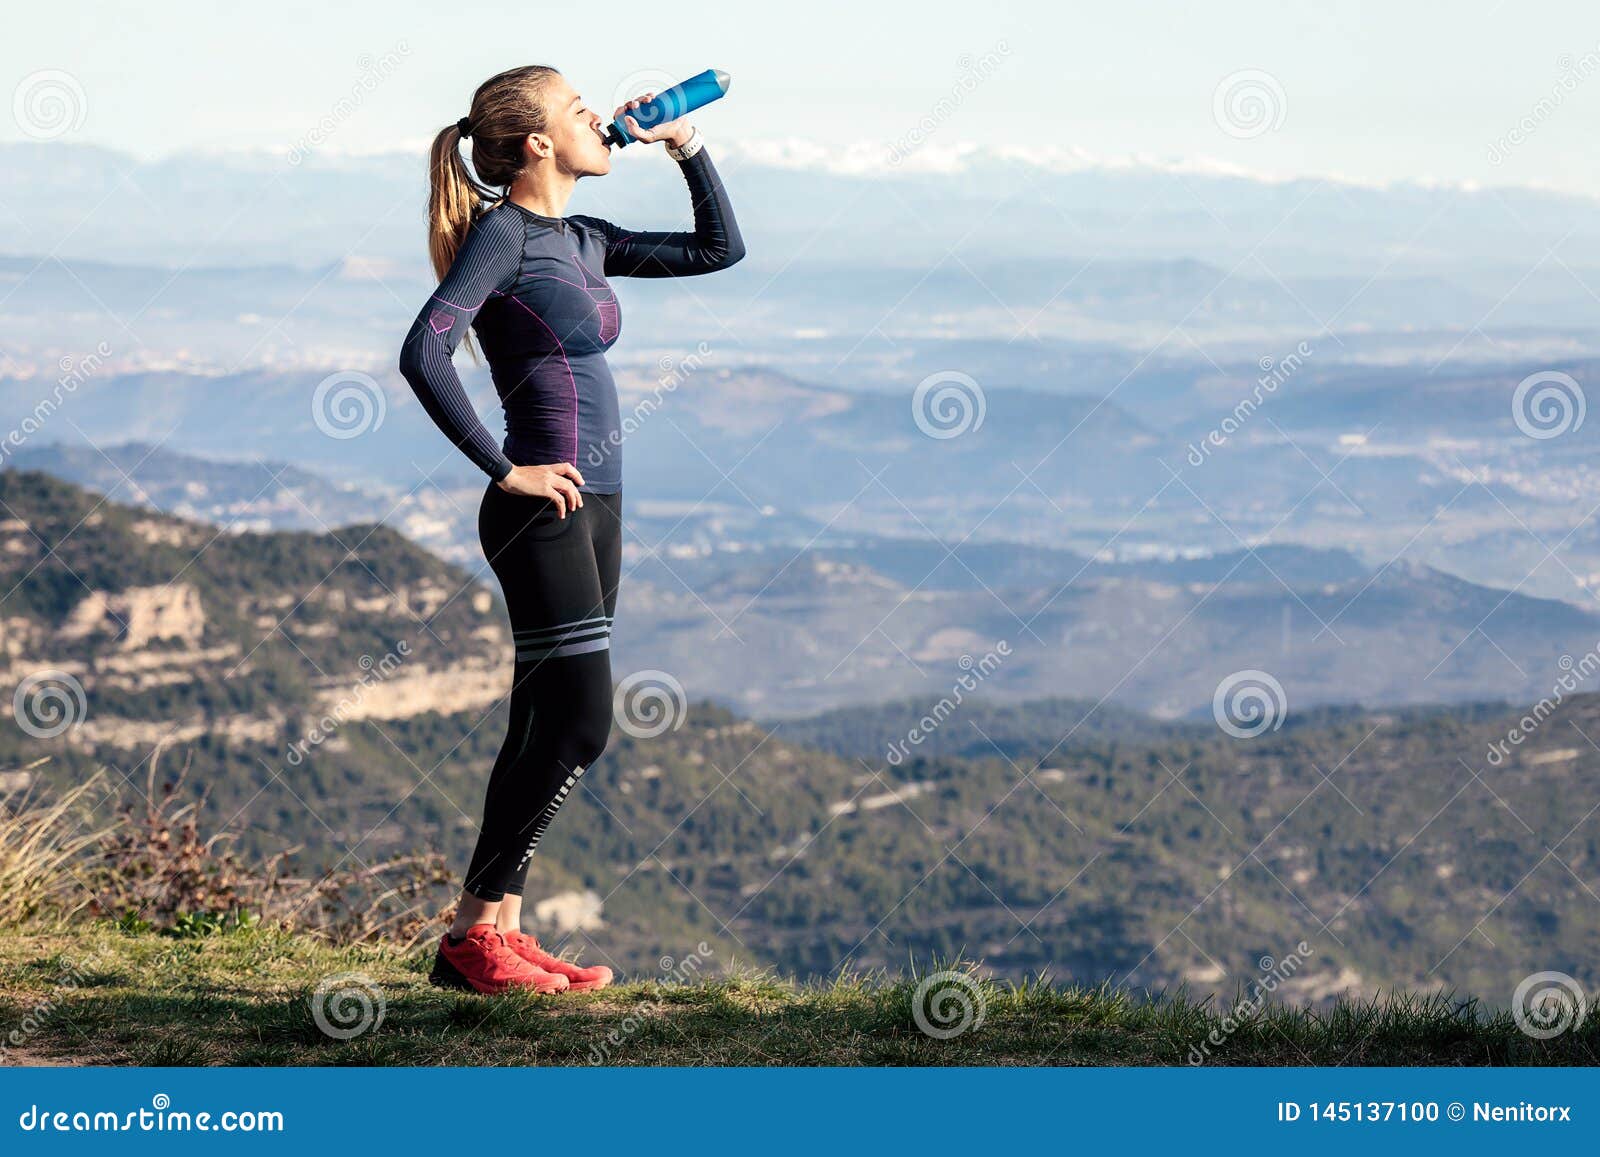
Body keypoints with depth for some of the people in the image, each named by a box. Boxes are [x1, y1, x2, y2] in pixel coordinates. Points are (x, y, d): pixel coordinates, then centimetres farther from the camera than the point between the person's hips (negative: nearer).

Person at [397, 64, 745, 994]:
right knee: (578, 725, -12)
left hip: (592, 511, 9)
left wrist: (688, 146, 15)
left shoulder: (581, 242, 15)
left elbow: (721, 249, 25)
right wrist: (505, 471, -20)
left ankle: (502, 932, 12)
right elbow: (426, 353, -22)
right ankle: (472, 937, -7)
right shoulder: (502, 232, -10)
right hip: (543, 510, -9)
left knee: (547, 732, 9)